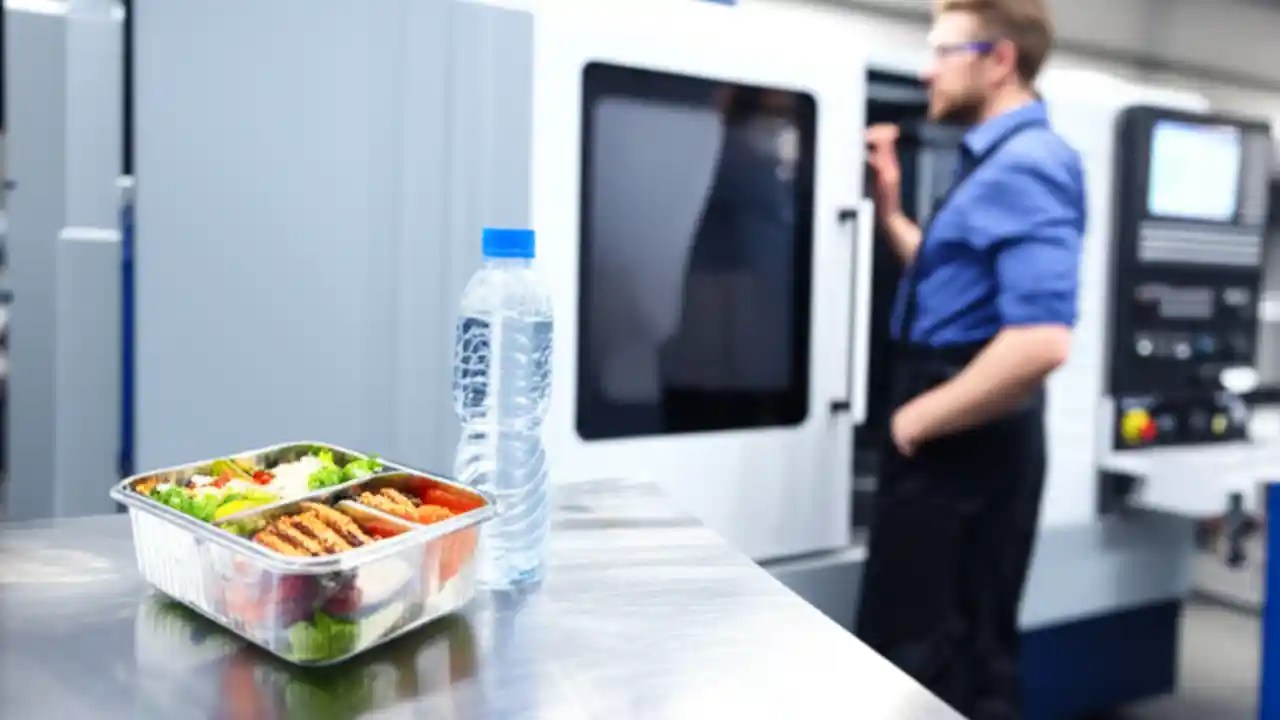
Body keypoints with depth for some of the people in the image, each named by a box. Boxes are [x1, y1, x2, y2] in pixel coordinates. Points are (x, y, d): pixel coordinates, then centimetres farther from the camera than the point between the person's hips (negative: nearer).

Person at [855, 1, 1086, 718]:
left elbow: (1041, 340, -30)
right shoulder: (1002, 161, 13)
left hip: (964, 442, -10)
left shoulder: (1024, 168, -18)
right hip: (965, 437, 10)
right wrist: (891, 212, 14)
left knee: (915, 656, 0)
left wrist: (919, 419, -20)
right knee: (971, 650, 20)